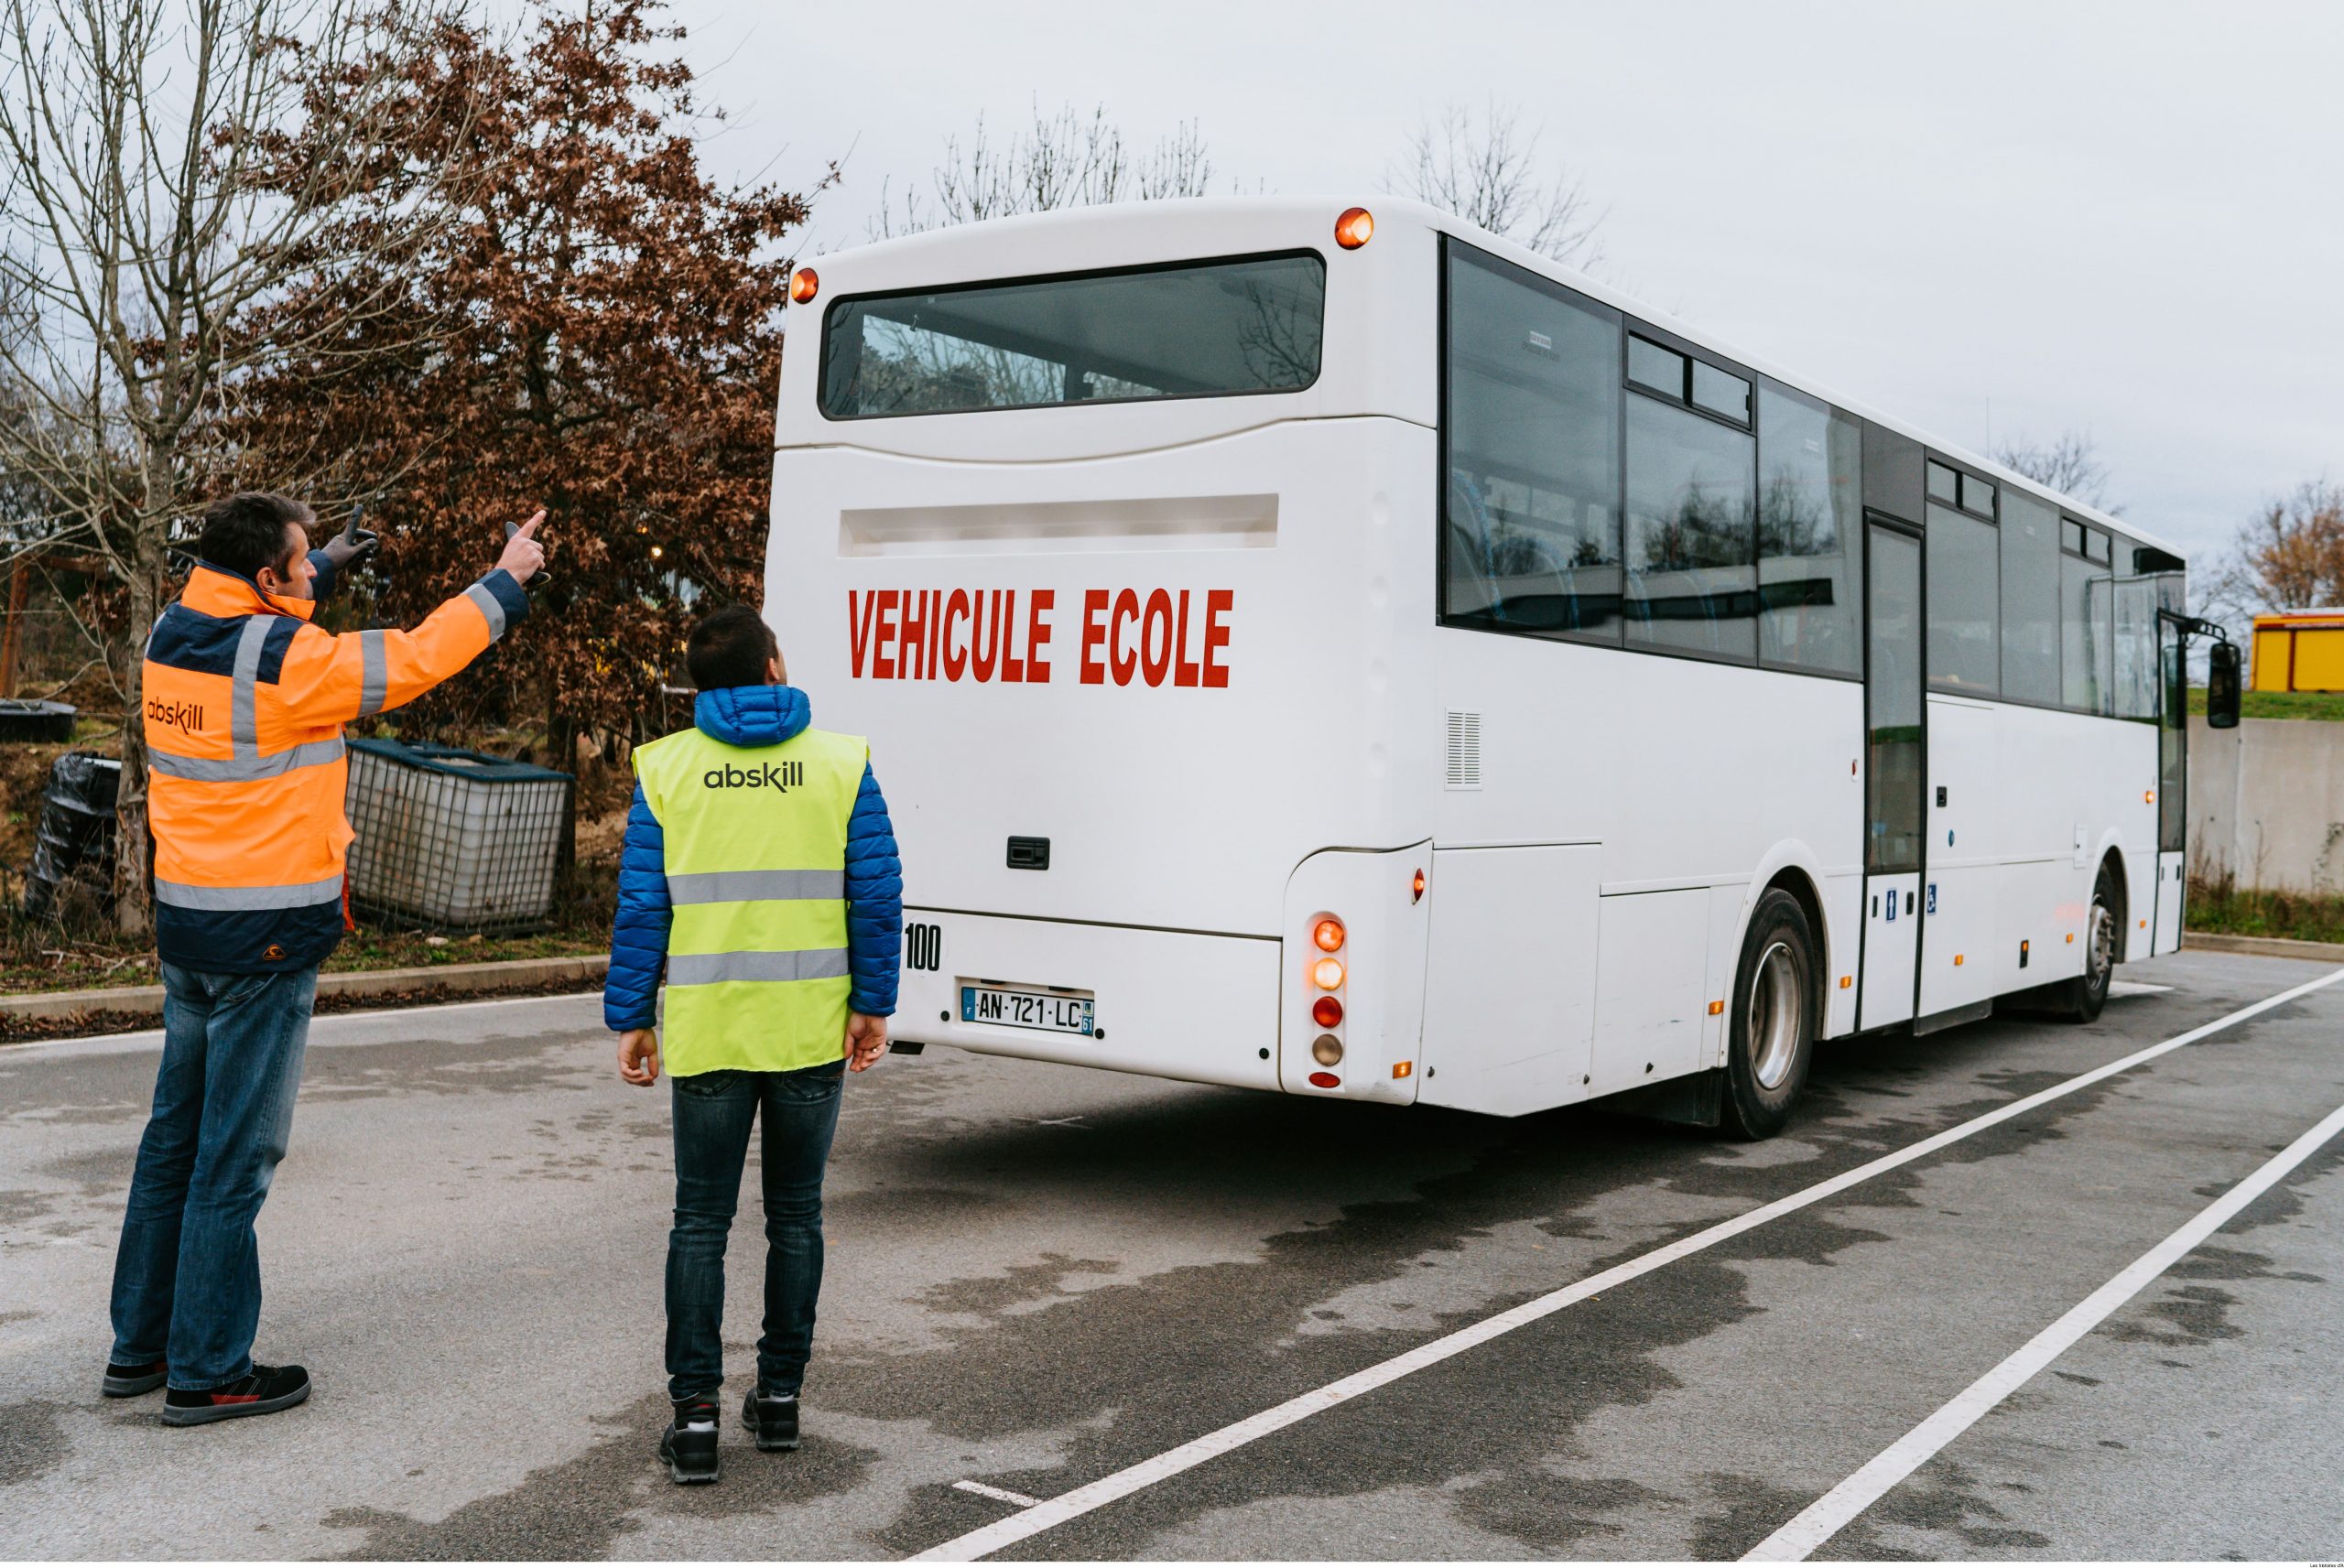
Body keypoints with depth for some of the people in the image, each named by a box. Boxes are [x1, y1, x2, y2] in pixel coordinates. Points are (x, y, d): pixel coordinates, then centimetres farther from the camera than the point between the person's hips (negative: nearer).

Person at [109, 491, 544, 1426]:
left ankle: (141, 1343, 28)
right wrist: (505, 581, -1)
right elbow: (417, 659, -12)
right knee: (236, 1155, 1)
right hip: (267, 937, -8)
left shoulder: (173, 635, 4)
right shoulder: (288, 660, -19)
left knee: (178, 1133, 17)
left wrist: (325, 567, 25)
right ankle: (207, 1373, 10)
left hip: (185, 925, 9)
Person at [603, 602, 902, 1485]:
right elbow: (877, 893, -3)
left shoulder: (666, 769, 0)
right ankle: (780, 1396, 20)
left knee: (701, 1223, 9)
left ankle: (694, 1411, 4)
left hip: (708, 1031, 0)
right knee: (795, 1216, 14)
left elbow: (641, 906, -1)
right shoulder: (841, 763, 0)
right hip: (813, 1031, 1)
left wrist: (630, 1019, 6)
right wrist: (872, 1005, 3)